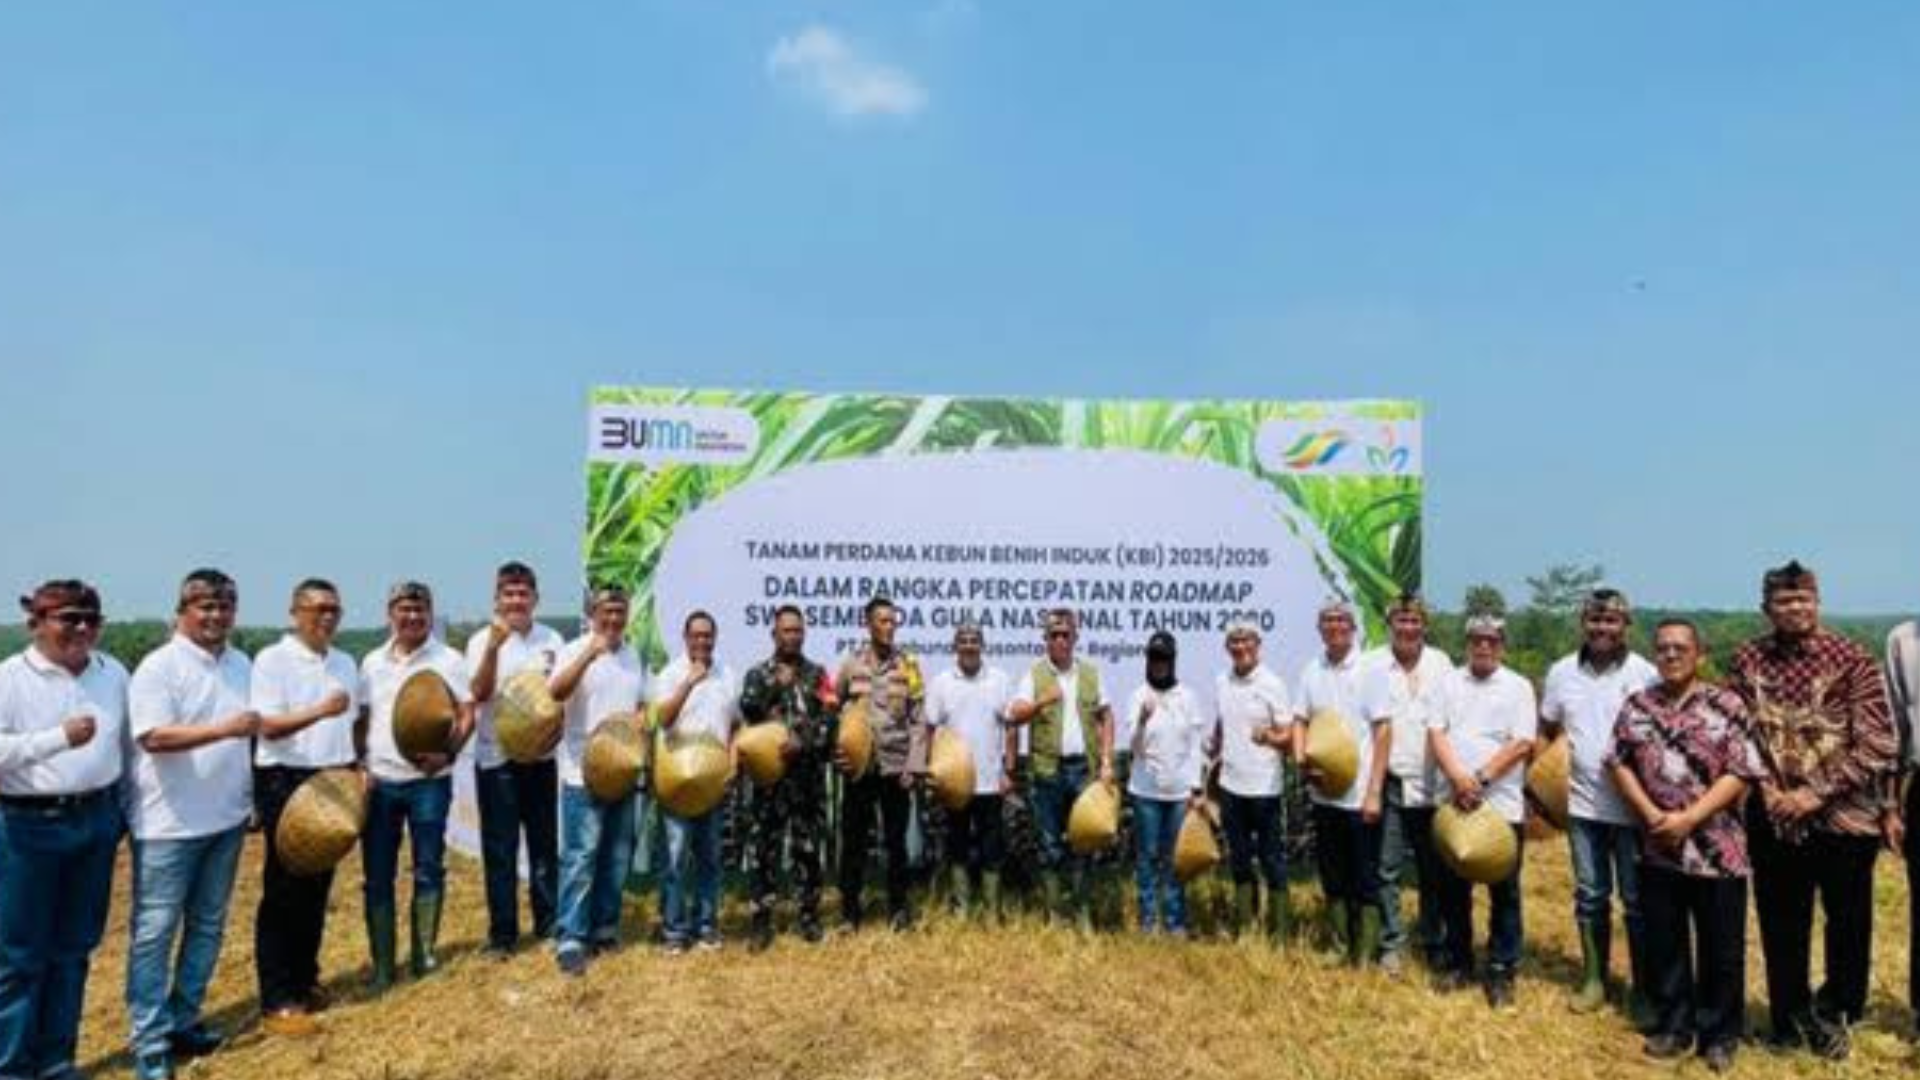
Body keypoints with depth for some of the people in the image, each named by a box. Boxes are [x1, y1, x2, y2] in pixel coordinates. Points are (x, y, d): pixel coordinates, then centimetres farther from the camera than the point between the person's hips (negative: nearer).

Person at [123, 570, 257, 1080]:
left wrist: (250, 795, 14)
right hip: (169, 823, -6)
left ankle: (183, 1021, 28)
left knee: (207, 926, 15)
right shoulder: (159, 666, -12)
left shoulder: (242, 665, 8)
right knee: (155, 932, 2)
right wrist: (224, 729, -33)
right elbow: (153, 737, -22)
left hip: (225, 818, 7)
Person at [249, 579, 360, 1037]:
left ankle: (305, 981, 27)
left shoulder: (345, 663, 12)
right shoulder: (272, 659, -9)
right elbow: (269, 726, -19)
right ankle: (276, 1000, 6)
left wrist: (358, 766, 7)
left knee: (317, 889, 14)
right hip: (286, 783, -6)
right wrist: (320, 711, -33)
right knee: (283, 893, -1)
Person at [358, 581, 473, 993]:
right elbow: (362, 720, 13)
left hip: (429, 781, -3)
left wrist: (447, 753, -20)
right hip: (379, 782, 3)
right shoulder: (373, 662, 9)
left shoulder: (448, 659, -2)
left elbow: (467, 715, -5)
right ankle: (382, 966, 16)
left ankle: (424, 954, 18)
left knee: (429, 870, 5)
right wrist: (359, 765, 3)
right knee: (378, 877, 6)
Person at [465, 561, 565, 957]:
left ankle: (549, 922, 23)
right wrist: (495, 645, -31)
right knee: (500, 850, 4)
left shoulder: (552, 640, 3)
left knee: (545, 844, 11)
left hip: (541, 757, 3)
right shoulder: (483, 640, -5)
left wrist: (558, 729, -8)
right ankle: (502, 933, 14)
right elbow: (480, 694, -19)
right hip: (496, 758, -2)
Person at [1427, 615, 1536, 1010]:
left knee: (1504, 892, 4)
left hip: (1501, 804, -3)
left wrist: (1480, 779, -16)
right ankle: (1458, 963, 25)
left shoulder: (1518, 687, 0)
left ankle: (1501, 972, 16)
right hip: (1452, 802, 3)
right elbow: (1436, 733, 0)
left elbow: (1521, 744, -9)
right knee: (1452, 888, 11)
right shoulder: (1450, 683, 8)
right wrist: (1458, 778, -14)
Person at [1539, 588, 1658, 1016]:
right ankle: (1593, 979, 26)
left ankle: (1643, 987, 23)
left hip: (1633, 806, -3)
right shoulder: (1562, 671, 3)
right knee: (1590, 896, 13)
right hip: (1582, 803, 3)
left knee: (1638, 899, 8)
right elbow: (1549, 730, 13)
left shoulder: (1644, 674, -9)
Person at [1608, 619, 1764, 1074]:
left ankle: (1719, 1034, 23)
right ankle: (1673, 1026, 26)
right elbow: (1618, 763, 6)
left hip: (1717, 850, -2)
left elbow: (1741, 773, -9)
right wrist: (1650, 813, -9)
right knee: (1663, 946, 11)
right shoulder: (1636, 706, 5)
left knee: (1721, 949, 7)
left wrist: (1688, 818, -16)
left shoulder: (1727, 705, -4)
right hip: (1657, 849, 3)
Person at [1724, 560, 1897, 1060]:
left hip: (1844, 817, -2)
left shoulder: (1853, 660, -7)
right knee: (1780, 926, 11)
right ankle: (1789, 1020, 29)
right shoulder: (1746, 660, 0)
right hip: (1773, 818, 2)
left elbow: (1878, 746, -10)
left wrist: (1816, 794, -15)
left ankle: (1833, 1012, 35)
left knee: (1848, 925, 12)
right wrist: (1767, 789, -8)